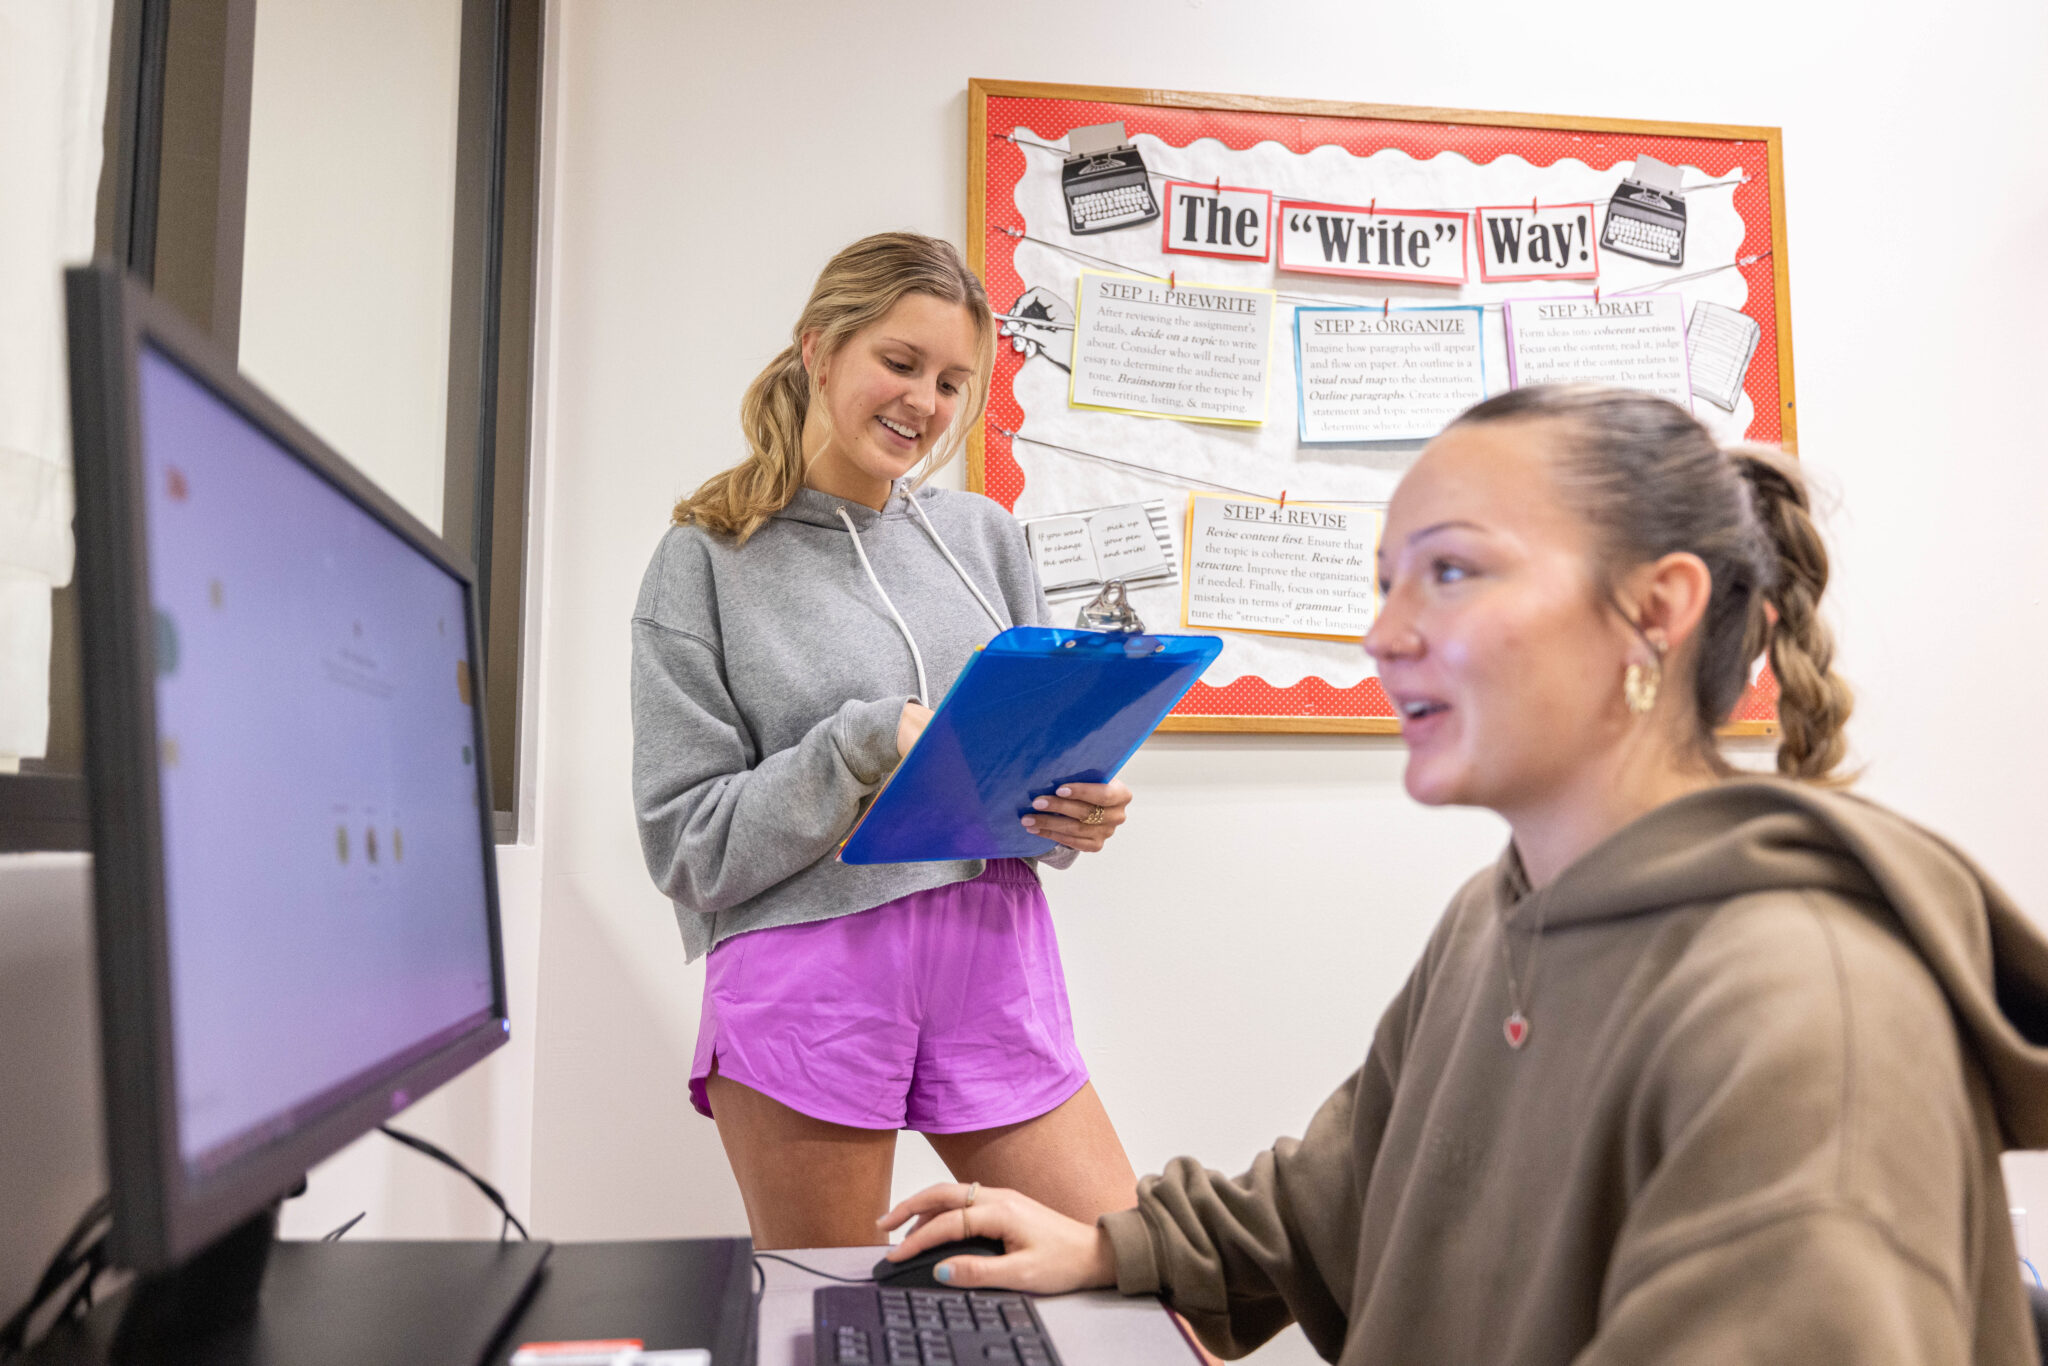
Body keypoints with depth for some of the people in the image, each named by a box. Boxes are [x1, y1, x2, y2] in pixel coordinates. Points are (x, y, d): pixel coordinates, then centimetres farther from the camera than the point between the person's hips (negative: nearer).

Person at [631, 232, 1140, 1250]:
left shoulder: (984, 535, 13)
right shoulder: (708, 559, 1)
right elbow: (687, 843, -4)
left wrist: (1081, 811, -6)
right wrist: (870, 742, -16)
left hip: (995, 963, 4)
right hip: (806, 970, -3)